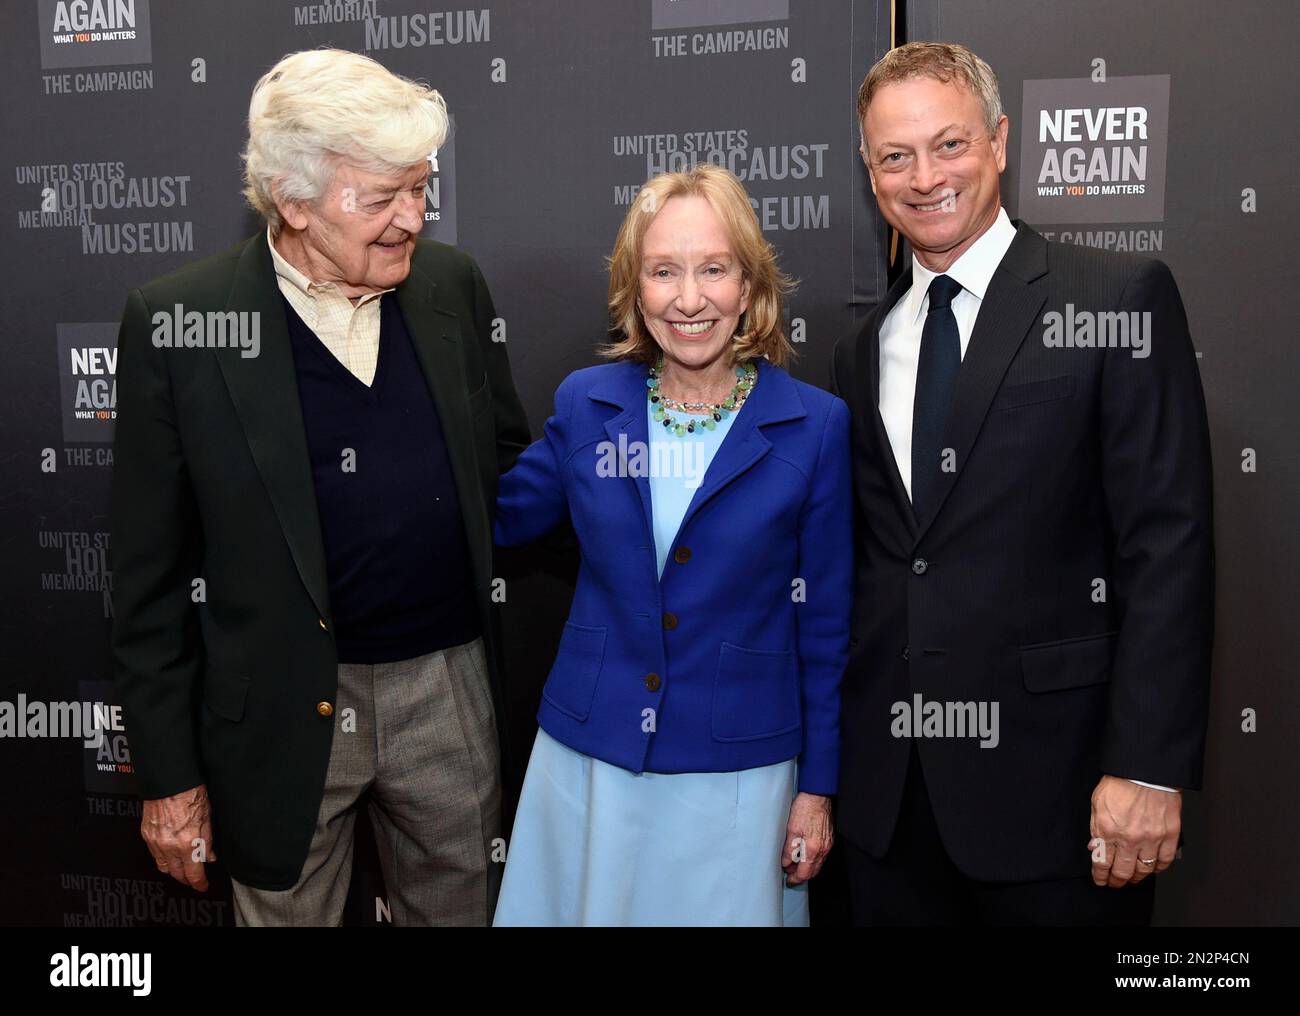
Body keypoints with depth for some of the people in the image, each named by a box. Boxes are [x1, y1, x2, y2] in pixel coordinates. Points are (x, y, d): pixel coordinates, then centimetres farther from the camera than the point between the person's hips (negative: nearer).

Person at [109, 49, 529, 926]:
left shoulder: (452, 284, -2)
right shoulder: (176, 322, -12)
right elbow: (150, 572, -6)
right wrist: (169, 771, -3)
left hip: (449, 684, 3)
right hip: (282, 712, -2)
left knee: (459, 904, 21)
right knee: (288, 906, 18)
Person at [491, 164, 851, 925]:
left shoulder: (816, 424, -8)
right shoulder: (584, 403, -3)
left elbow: (825, 617, -3)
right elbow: (502, 515, 10)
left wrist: (819, 786, 0)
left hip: (738, 773, -2)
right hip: (590, 756, 2)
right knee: (591, 908, 16)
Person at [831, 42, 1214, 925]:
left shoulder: (1122, 298, -5)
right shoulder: (862, 348, 10)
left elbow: (1169, 542, -10)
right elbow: (869, 560, 12)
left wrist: (1149, 764, -15)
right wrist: (834, 753, 9)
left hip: (1048, 777, -4)